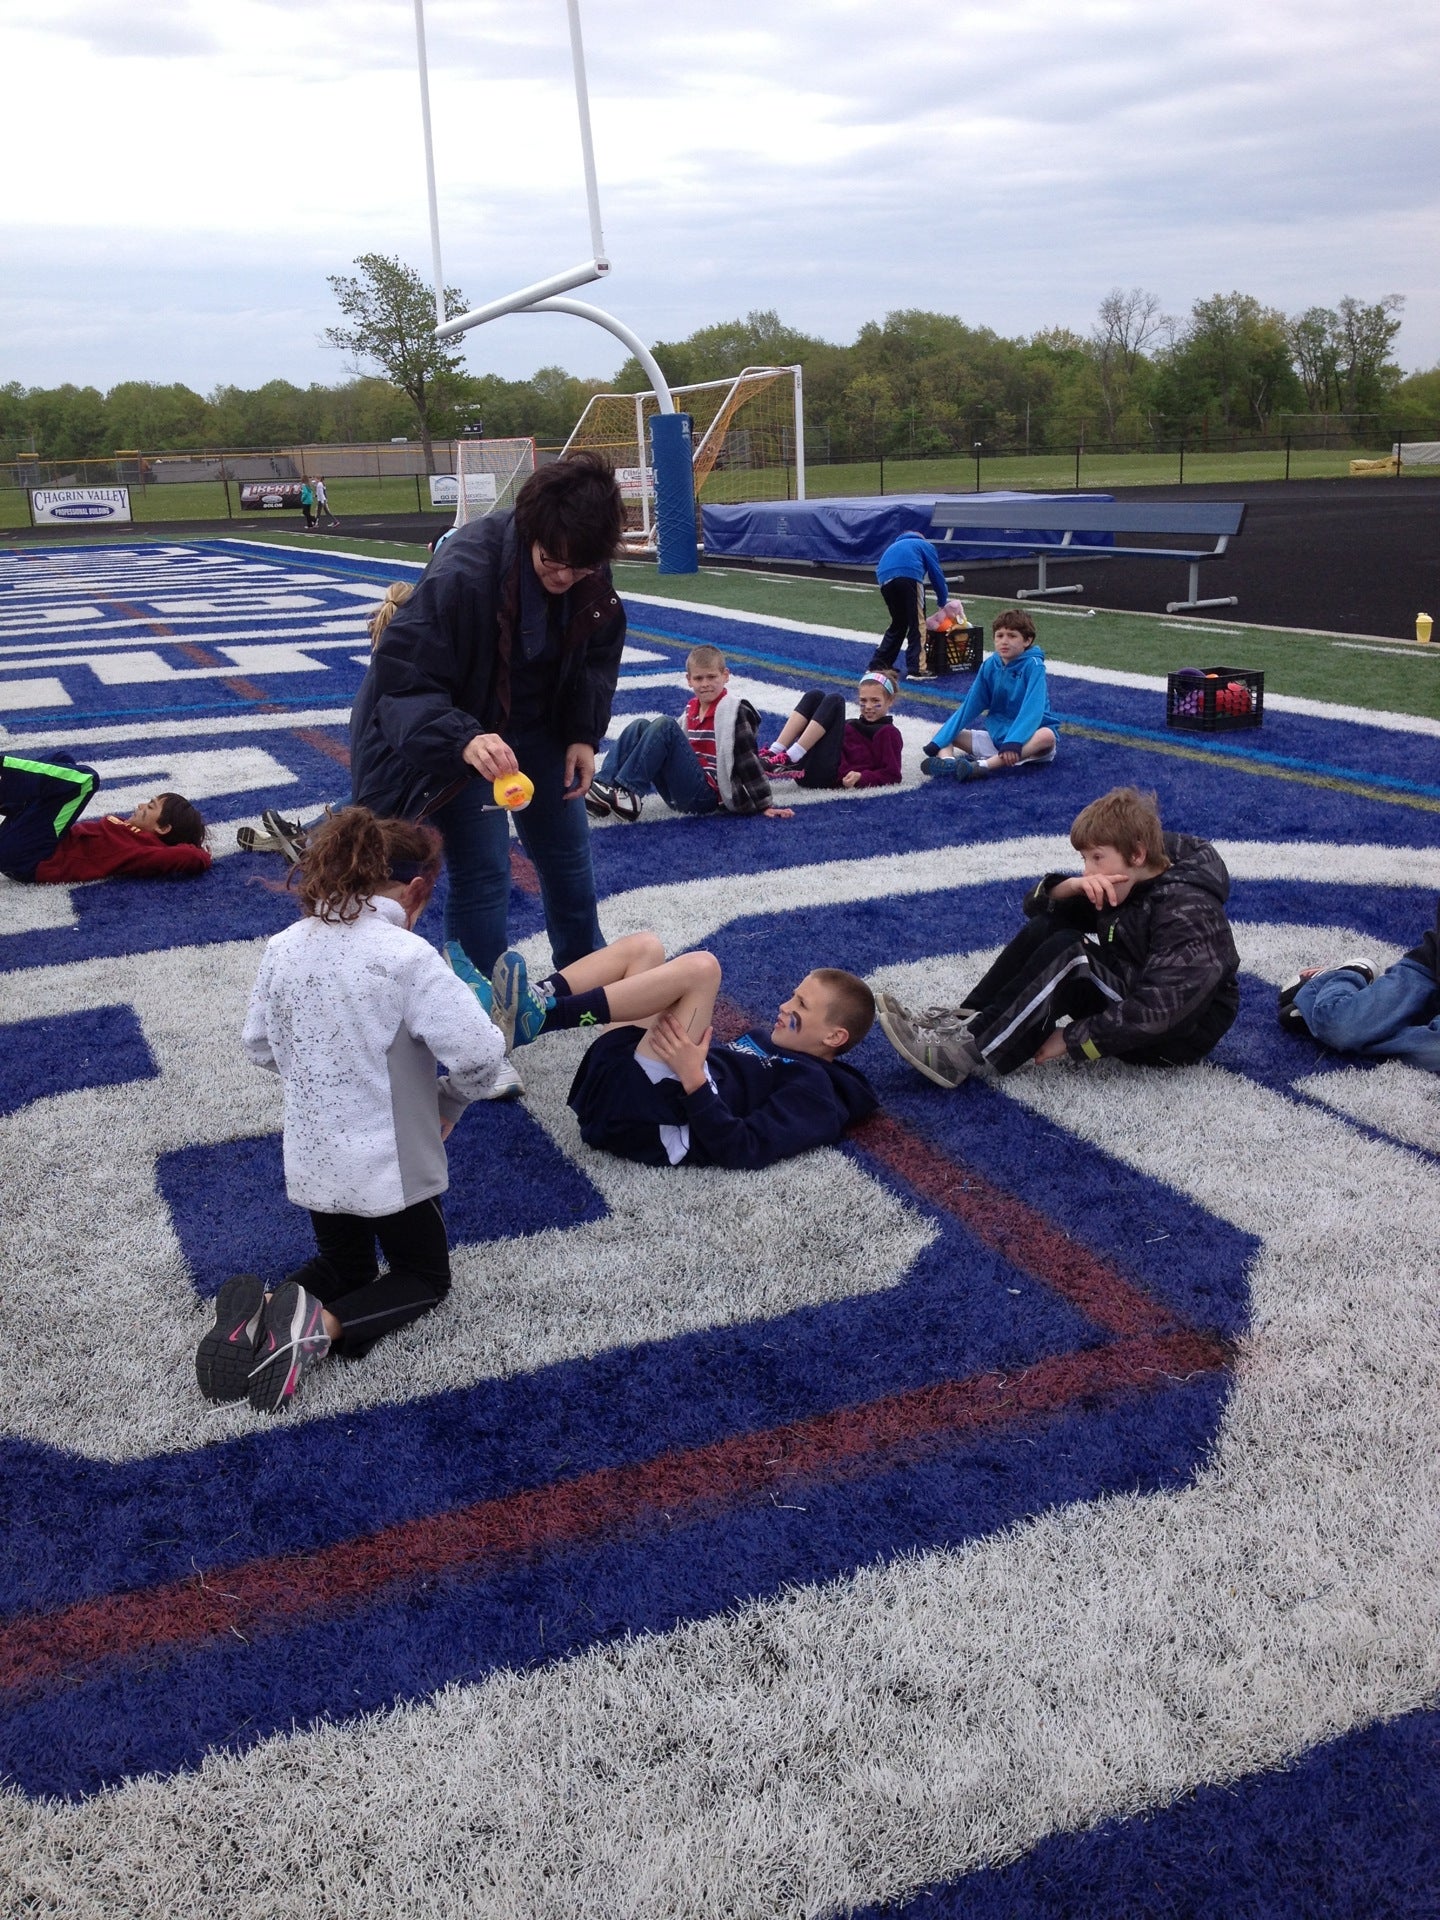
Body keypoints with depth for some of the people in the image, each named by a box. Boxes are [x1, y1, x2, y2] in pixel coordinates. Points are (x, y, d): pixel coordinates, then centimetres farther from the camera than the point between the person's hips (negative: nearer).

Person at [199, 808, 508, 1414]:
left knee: (344, 1265, 29)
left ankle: (260, 1315, -2)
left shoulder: (283, 948, -4)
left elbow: (260, 1045, 8)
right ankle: (322, 1326, -10)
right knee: (426, 1275, 18)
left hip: (313, 1159, 5)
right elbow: (479, 1054, -25)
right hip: (392, 1161, -5)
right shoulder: (407, 956, -22)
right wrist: (448, 1106, -5)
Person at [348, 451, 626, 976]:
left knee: (569, 853, 15)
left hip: (535, 724, 6)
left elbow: (598, 656, 3)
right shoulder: (463, 572, -35)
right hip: (456, 725, -6)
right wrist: (463, 740, -48)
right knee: (483, 873, -10)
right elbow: (401, 676, -34)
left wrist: (583, 735, -7)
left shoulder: (591, 578, -16)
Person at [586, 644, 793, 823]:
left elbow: (749, 760, -11)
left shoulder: (733, 711, -8)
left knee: (665, 725, -20)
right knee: (640, 726, 0)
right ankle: (605, 785, -18)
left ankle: (627, 794, -23)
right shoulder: (692, 708, 13)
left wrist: (766, 805, -11)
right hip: (680, 794, 8)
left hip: (706, 796, -8)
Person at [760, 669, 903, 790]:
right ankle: (773, 754, -15)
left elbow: (892, 776, -3)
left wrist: (861, 778, -18)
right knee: (815, 695, 5)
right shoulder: (858, 725, 32)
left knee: (834, 700, -12)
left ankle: (789, 760, -25)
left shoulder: (888, 733, 9)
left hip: (828, 776, -7)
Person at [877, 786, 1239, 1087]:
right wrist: (1071, 887, -19)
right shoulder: (1122, 880, 0)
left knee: (1068, 954, -28)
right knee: (1044, 928, -6)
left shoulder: (1187, 912, -25)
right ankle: (963, 1022, -15)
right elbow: (1037, 904, 4)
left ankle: (967, 1050, -28)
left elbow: (1156, 1011, -34)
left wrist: (1070, 1039, -29)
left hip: (1183, 1029, -8)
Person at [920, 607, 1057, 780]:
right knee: (946, 733, -4)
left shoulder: (1033, 666, -13)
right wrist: (939, 741, -11)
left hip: (1028, 740, -5)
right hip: (996, 736, 5)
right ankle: (948, 762, -40)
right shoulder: (990, 666, 1)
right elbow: (969, 706, -1)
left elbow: (1032, 708, -26)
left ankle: (982, 766, -49)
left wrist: (1014, 742, -42)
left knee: (1047, 735, -37)